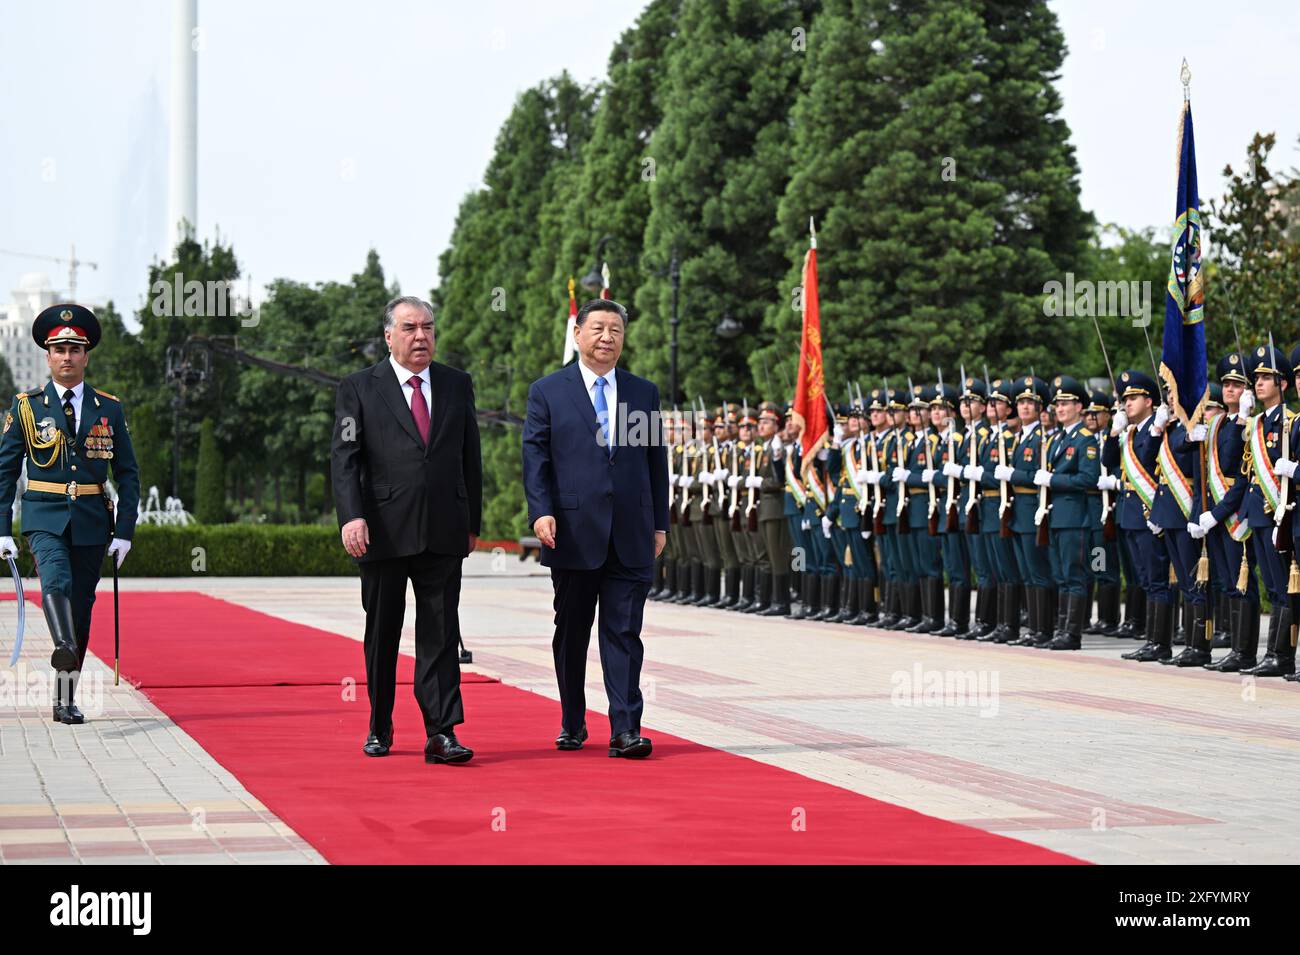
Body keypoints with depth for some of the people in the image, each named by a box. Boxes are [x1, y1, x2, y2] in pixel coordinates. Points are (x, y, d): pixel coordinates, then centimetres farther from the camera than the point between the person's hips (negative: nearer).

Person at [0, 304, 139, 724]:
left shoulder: (109, 409, 7)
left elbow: (127, 474, 9)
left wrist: (124, 532, 1)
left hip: (91, 523, 2)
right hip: (45, 518, -2)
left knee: (80, 609, 5)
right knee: (56, 582, -29)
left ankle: (66, 699, 15)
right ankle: (63, 650, -53)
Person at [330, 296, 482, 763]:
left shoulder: (457, 385, 11)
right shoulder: (359, 388, 2)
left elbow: (470, 458, 14)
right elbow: (344, 458, -5)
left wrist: (472, 523, 12)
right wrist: (351, 516, -19)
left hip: (443, 532, 2)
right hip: (383, 532, -1)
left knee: (440, 634, -3)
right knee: (382, 633, 8)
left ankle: (441, 733, -6)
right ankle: (380, 729, 21)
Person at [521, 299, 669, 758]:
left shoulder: (645, 393, 12)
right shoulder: (547, 392, 5)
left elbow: (656, 460, 13)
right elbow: (535, 456, 0)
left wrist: (660, 523, 9)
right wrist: (541, 511, -13)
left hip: (631, 536, 1)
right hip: (573, 533, -1)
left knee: (624, 633, -3)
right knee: (571, 632, 9)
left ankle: (626, 729, -6)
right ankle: (572, 724, 20)